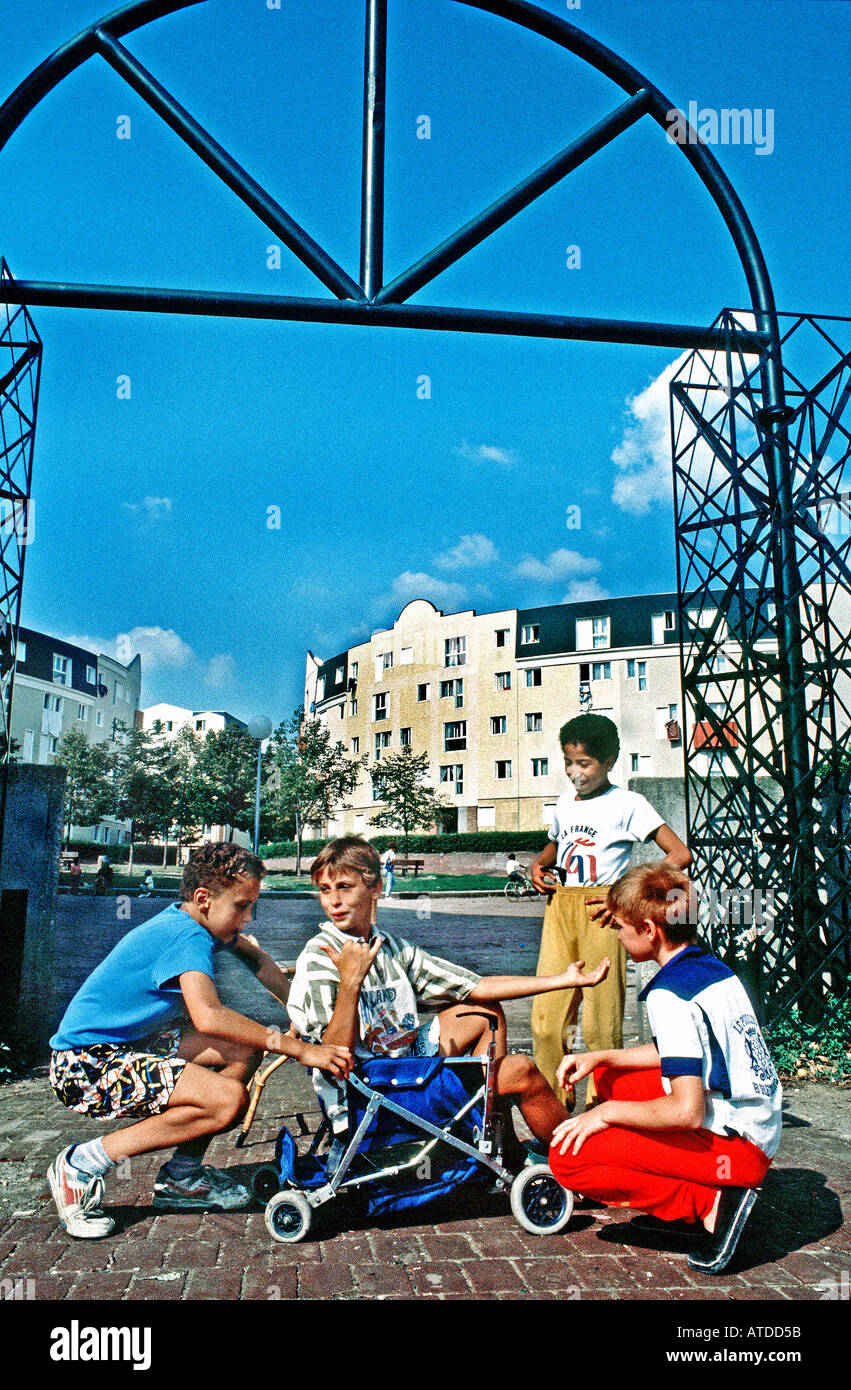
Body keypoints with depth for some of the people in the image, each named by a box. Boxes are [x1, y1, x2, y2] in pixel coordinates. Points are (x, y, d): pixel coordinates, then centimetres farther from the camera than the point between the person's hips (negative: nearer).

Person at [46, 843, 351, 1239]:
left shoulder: (192, 921, 7)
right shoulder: (188, 938, -22)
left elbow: (253, 956, 23)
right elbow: (208, 1017, -40)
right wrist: (298, 1048, -36)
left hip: (124, 1045, 10)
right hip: (84, 1064, -10)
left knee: (246, 1047, 4)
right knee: (228, 1099, -26)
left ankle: (182, 1177, 13)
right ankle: (80, 1167, -11)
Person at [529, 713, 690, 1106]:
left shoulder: (627, 804, -3)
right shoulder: (564, 804, 15)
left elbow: (680, 855, -8)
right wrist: (539, 865, 13)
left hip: (600, 914, -5)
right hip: (559, 908, 5)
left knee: (600, 1023, -3)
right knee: (546, 1019, 3)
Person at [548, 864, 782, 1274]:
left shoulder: (670, 994, -22)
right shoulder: (714, 968, 7)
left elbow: (687, 1111, -27)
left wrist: (608, 1112, -12)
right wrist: (600, 1057, 15)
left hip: (730, 1147, -9)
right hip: (759, 1131, 9)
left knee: (567, 1156, -13)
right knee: (609, 1076, 22)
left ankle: (710, 1203, -11)